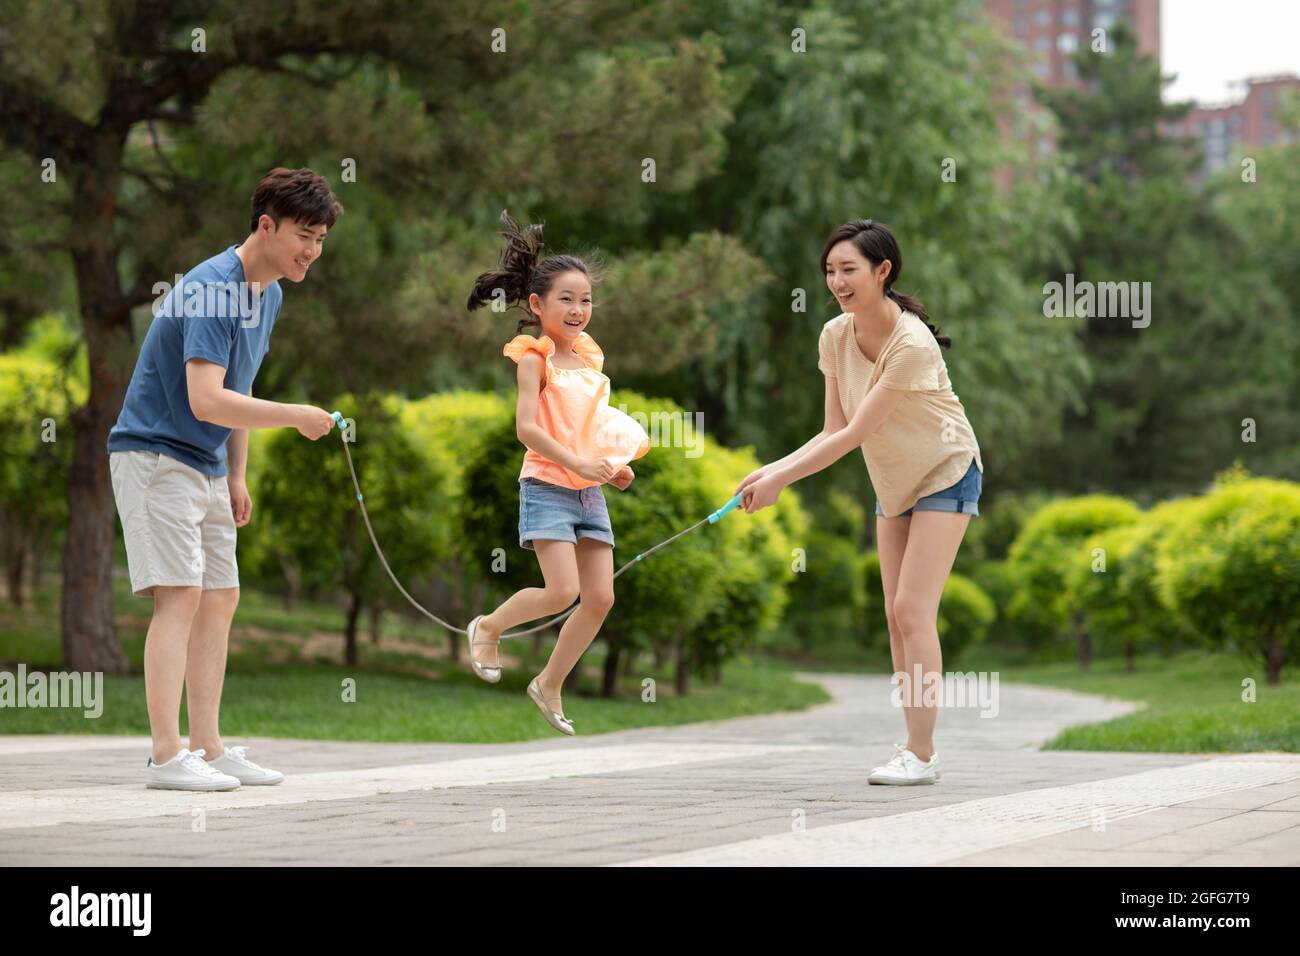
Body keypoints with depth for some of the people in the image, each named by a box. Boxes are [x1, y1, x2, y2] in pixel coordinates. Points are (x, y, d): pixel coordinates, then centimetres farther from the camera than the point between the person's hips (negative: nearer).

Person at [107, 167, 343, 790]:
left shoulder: (267, 294, 10)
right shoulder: (212, 290, -21)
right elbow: (206, 400, -30)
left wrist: (236, 478, 18)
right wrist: (296, 417, -25)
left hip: (205, 467, 10)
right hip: (155, 454, -10)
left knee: (219, 600, 7)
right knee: (180, 596, -16)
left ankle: (208, 749, 12)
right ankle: (166, 758, -18)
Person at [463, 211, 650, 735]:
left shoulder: (590, 358, 13)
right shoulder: (534, 358, -8)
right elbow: (525, 427, -18)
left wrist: (615, 465, 6)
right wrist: (579, 462, -24)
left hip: (590, 491, 7)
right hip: (547, 486, -7)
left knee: (601, 597, 0)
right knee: (562, 590, -17)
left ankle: (549, 685, 15)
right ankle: (488, 627, 11)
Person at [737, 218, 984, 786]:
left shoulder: (912, 345, -31)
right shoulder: (835, 336, -9)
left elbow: (855, 433, -30)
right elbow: (835, 431, -7)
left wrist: (781, 481, -29)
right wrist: (775, 469, -21)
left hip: (945, 476, -7)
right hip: (894, 482, 7)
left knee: (913, 610, -15)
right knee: (897, 616, 3)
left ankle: (921, 755, -14)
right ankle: (915, 743, 7)